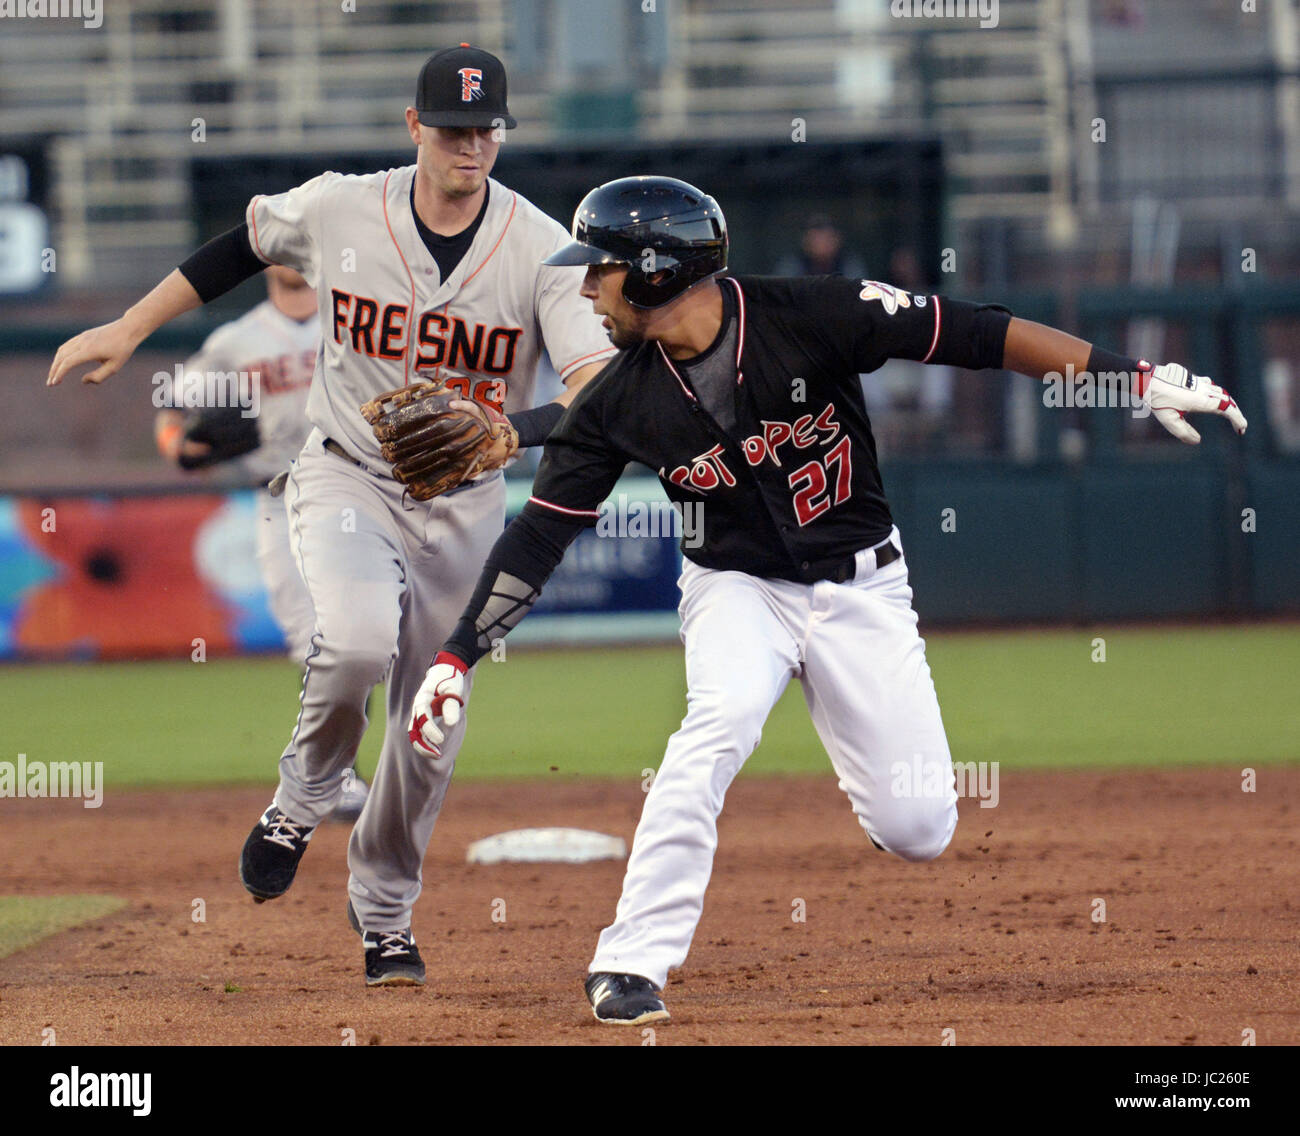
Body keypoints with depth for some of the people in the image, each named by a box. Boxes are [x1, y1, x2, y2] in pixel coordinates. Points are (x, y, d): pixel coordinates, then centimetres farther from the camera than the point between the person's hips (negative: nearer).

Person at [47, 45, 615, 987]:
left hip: (466, 504, 1)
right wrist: (129, 328, 9)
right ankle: (305, 795, -1)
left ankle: (385, 913, 30)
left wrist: (511, 432, -45)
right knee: (358, 639, -31)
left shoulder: (543, 248, -16)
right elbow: (243, 246, 8)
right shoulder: (337, 210, -12)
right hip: (347, 476, -1)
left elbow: (602, 386, -26)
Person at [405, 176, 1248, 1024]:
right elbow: (539, 536, -5)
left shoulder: (811, 318, -19)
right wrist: (457, 659, -12)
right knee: (720, 724, -32)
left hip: (862, 587, -1)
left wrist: (1133, 378, -24)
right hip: (739, 588, 1)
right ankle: (631, 965, -27)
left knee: (918, 831, -6)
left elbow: (974, 335, -20)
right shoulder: (621, 403, -9)